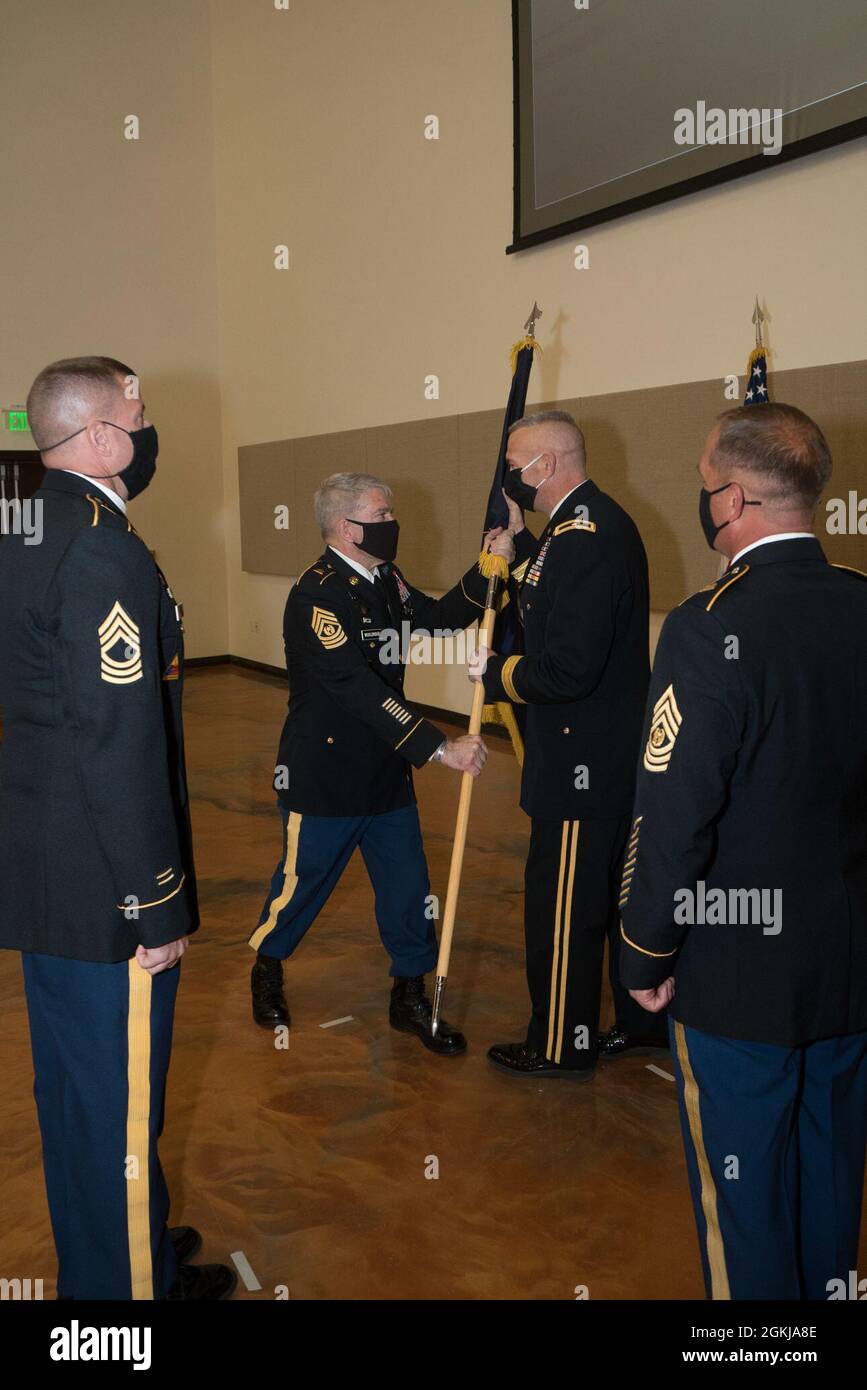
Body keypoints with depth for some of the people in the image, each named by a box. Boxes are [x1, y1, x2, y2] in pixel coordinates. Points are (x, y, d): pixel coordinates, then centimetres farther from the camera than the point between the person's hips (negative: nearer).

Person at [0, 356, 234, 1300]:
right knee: (121, 1102, 8)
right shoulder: (107, 556, -22)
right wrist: (156, 907, -18)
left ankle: (90, 1254, 44)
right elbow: (122, 750, -25)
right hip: (103, 891, -10)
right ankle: (133, 1282, 28)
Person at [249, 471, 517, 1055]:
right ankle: (268, 970, 40)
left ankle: (410, 996, 29)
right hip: (325, 775, -7)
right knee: (304, 882, 13)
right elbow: (360, 691, -30)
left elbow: (440, 617, 14)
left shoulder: (385, 579, 4)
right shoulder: (317, 596, -23)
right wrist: (440, 746, -32)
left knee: (408, 887, 11)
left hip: (386, 769, 7)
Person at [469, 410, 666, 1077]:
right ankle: (645, 1021, 36)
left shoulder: (581, 538, -23)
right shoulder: (605, 521, 10)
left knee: (563, 904, 4)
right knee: (624, 890, 21)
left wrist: (496, 672, -11)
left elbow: (566, 671, -27)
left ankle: (562, 1046, 20)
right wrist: (521, 540, 7)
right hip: (620, 750, 10)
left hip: (582, 762, -10)